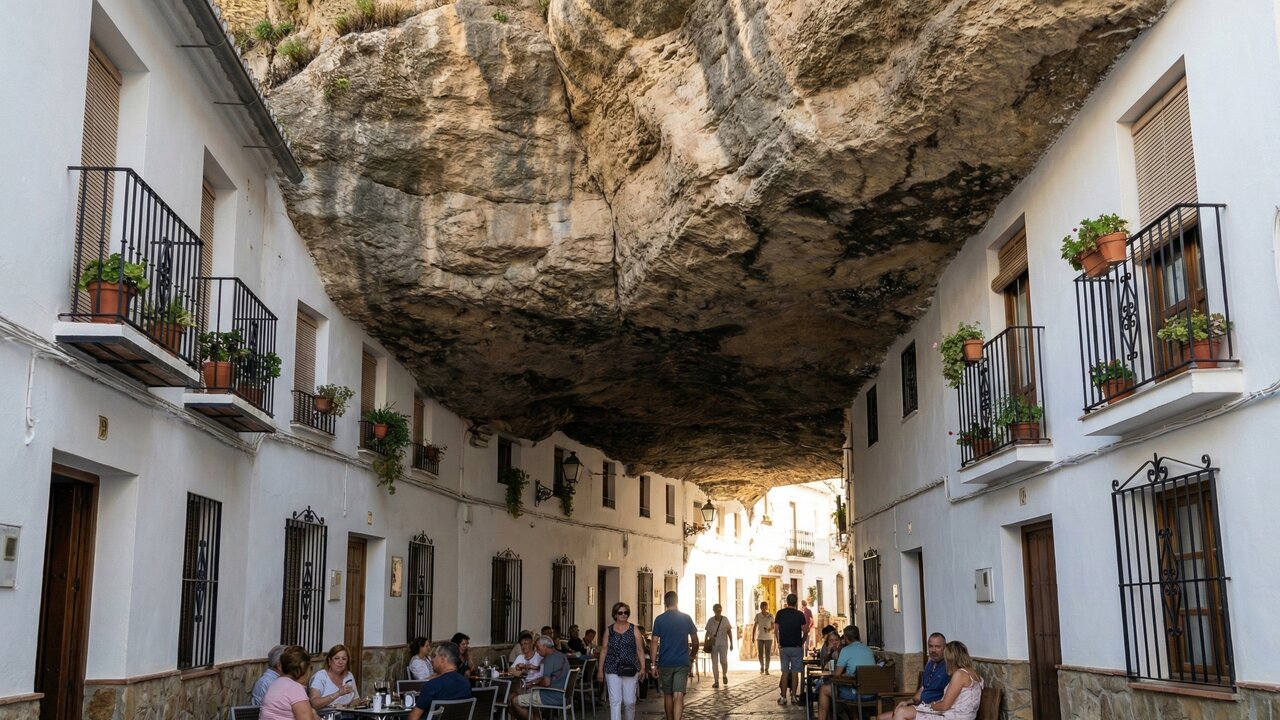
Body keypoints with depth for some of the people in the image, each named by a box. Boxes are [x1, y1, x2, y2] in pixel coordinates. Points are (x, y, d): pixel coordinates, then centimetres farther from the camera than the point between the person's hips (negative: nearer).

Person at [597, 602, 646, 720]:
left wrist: (643, 668, -5)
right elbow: (604, 650, 8)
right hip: (612, 670, 0)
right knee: (615, 701, -6)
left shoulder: (634, 630, 4)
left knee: (630, 701, 3)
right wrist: (600, 670, 5)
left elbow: (640, 650, 2)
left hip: (630, 670, 0)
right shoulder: (609, 631, 6)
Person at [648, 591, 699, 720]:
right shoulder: (686, 618, 2)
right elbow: (695, 641, 8)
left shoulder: (659, 619, -2)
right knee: (678, 696, -7)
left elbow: (654, 642, -6)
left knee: (667, 695, 17)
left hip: (665, 663, 0)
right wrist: (692, 656, 25)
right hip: (682, 663, 0)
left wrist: (653, 664, -2)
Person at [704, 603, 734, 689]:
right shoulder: (710, 620, 0)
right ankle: (716, 681, 7)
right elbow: (707, 632, 5)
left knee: (723, 661, -11)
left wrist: (731, 643, 2)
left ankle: (724, 675, 18)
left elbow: (729, 632, 4)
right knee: (714, 663, 0)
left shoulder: (725, 619, -1)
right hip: (713, 644, 1)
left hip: (723, 644, -1)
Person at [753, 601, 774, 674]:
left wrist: (769, 629, -18)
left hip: (768, 637, -1)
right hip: (759, 637, 1)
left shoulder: (770, 616, -2)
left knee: (767, 654, -3)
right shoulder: (758, 615, -1)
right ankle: (762, 668, 25)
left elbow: (773, 626, 3)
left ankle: (766, 669, 6)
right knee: (760, 654, 4)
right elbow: (755, 626, 3)